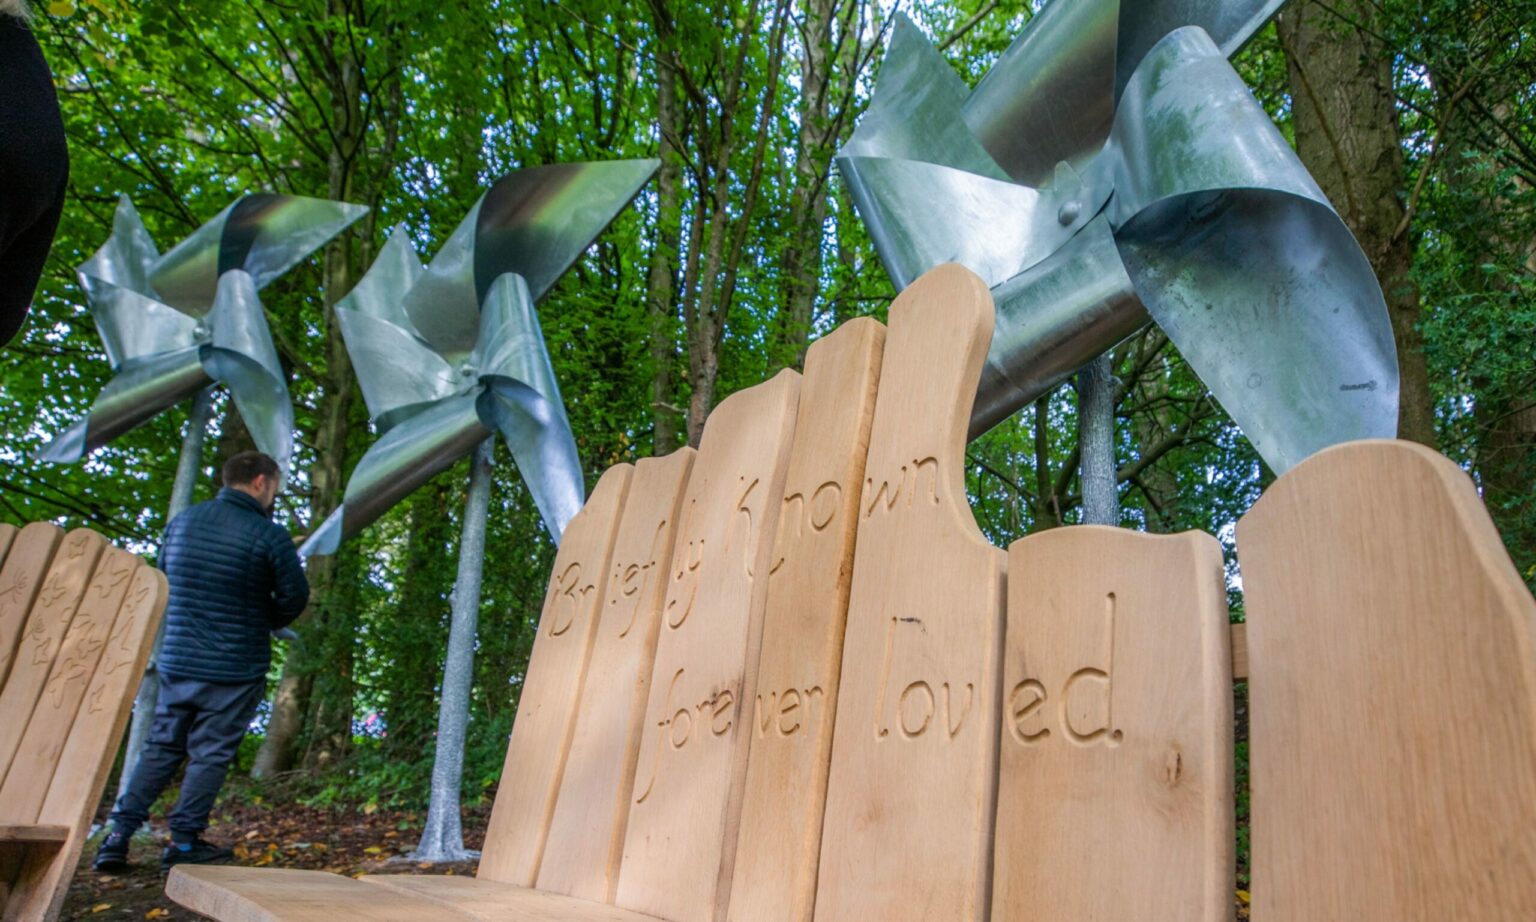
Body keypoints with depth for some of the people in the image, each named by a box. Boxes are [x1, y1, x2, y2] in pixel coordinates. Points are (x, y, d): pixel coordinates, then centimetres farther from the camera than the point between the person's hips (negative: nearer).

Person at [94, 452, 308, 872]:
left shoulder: (182, 521, 5)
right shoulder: (269, 534, -15)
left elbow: (163, 580, 18)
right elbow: (295, 597, -8)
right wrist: (265, 622, 12)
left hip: (176, 661, 5)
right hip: (237, 668, -5)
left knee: (161, 748, 17)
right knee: (210, 754, 6)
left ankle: (118, 836, 16)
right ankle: (184, 841, 12)